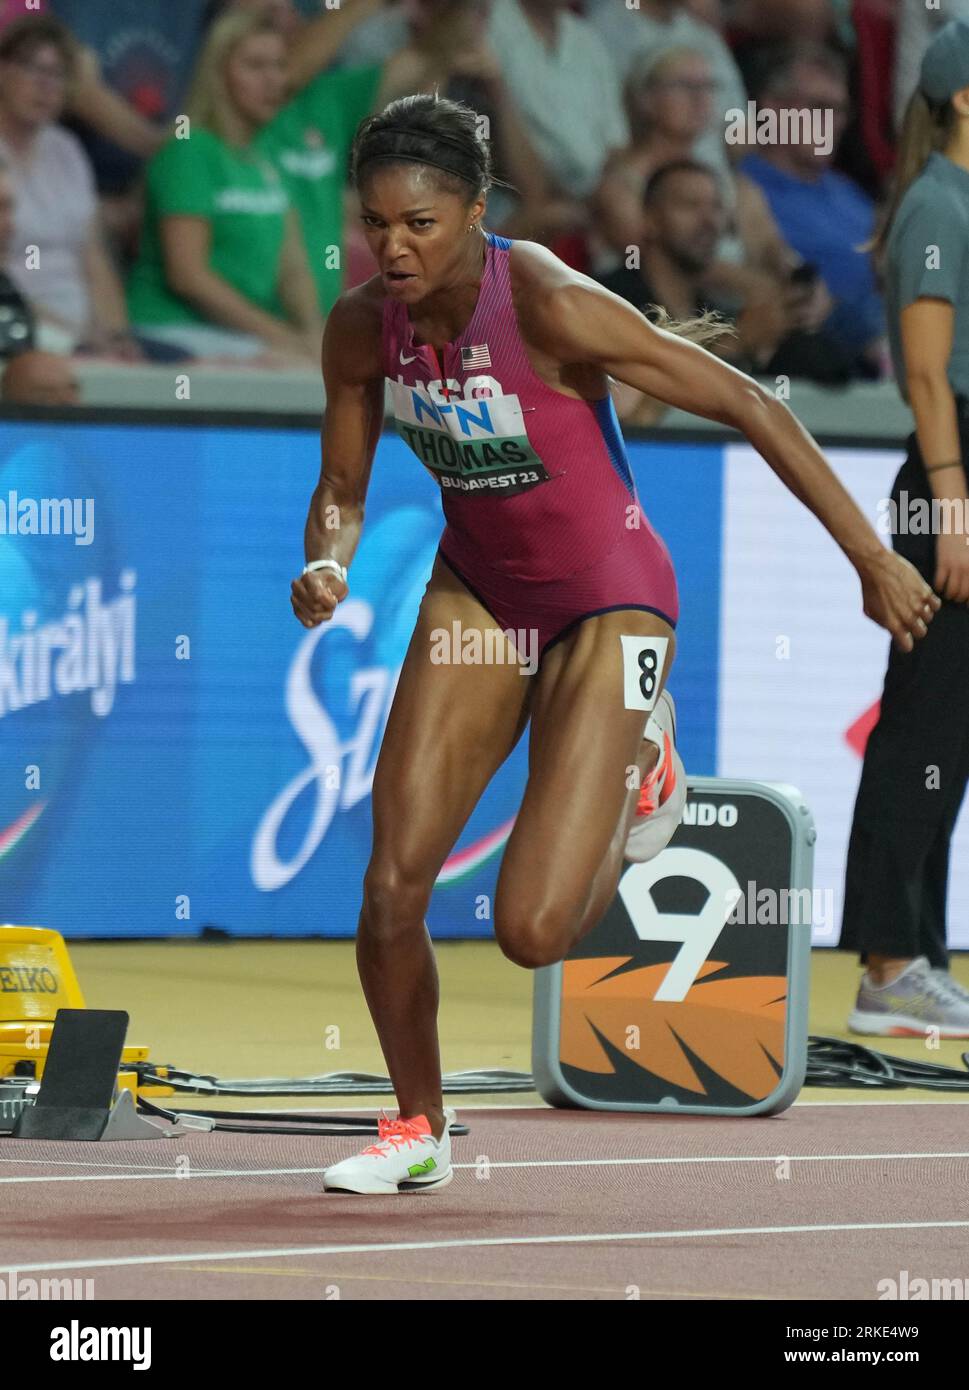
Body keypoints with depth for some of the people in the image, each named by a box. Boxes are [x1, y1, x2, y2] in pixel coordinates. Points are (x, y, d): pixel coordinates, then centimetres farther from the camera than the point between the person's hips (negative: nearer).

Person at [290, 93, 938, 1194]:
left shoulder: (549, 304, -27)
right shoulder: (362, 327, -10)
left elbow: (746, 406, -22)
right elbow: (342, 489, 5)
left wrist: (872, 558, -19)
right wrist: (326, 568, -19)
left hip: (607, 600, -5)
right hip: (478, 591, 5)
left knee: (532, 931, -14)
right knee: (391, 888, -5)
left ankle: (635, 765, 19)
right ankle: (417, 1128, 21)